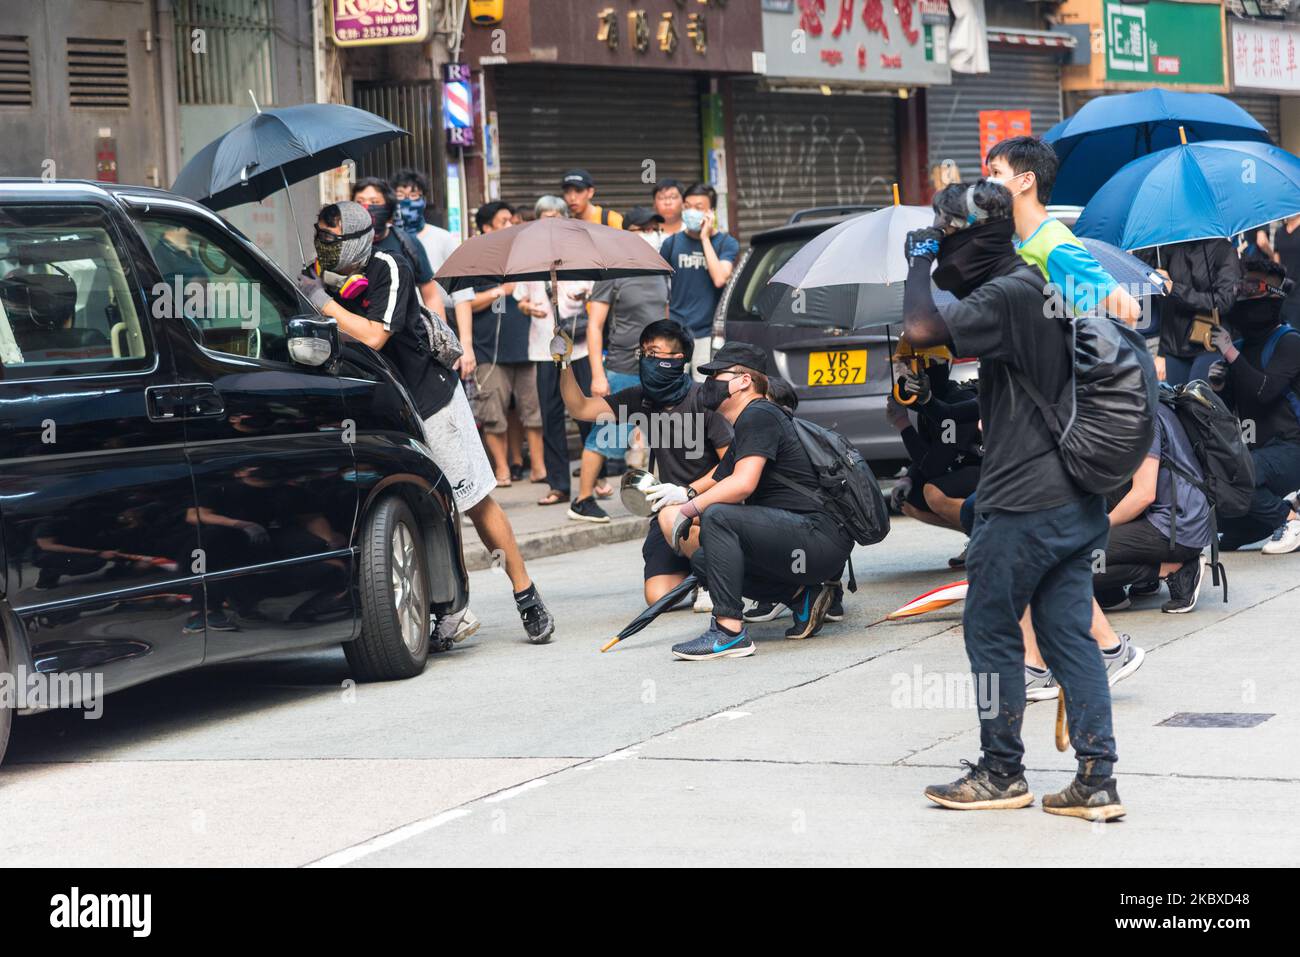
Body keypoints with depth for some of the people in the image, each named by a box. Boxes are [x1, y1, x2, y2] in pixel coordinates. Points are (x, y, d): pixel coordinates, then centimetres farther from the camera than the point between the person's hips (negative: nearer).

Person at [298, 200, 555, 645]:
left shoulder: (388, 270, -19)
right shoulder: (319, 278, -2)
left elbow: (372, 336, -29)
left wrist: (322, 301, -28)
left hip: (432, 398, -5)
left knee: (477, 502, 2)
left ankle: (526, 597, 12)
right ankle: (449, 614, 7)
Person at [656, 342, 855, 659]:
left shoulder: (758, 416, -9)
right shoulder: (745, 430, 24)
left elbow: (743, 484, -23)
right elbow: (716, 489, 24)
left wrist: (688, 510, -13)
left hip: (821, 537, -11)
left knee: (718, 517, -25)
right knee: (704, 559, 16)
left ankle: (729, 631, -27)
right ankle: (802, 597, 10)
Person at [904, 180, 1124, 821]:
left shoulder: (1008, 297, -17)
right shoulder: (1046, 282, 13)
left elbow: (921, 330, -27)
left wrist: (920, 262, -10)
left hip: (1024, 504, -9)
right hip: (1080, 500, 9)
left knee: (991, 634, 5)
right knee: (1069, 635, 9)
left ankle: (1001, 774, 14)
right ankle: (1097, 780, 5)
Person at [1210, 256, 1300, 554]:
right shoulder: (1241, 346, 15)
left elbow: (1265, 390, -24)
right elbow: (1229, 408, 19)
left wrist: (1231, 354, -18)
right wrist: (1219, 387, -2)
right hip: (1255, 452, 8)